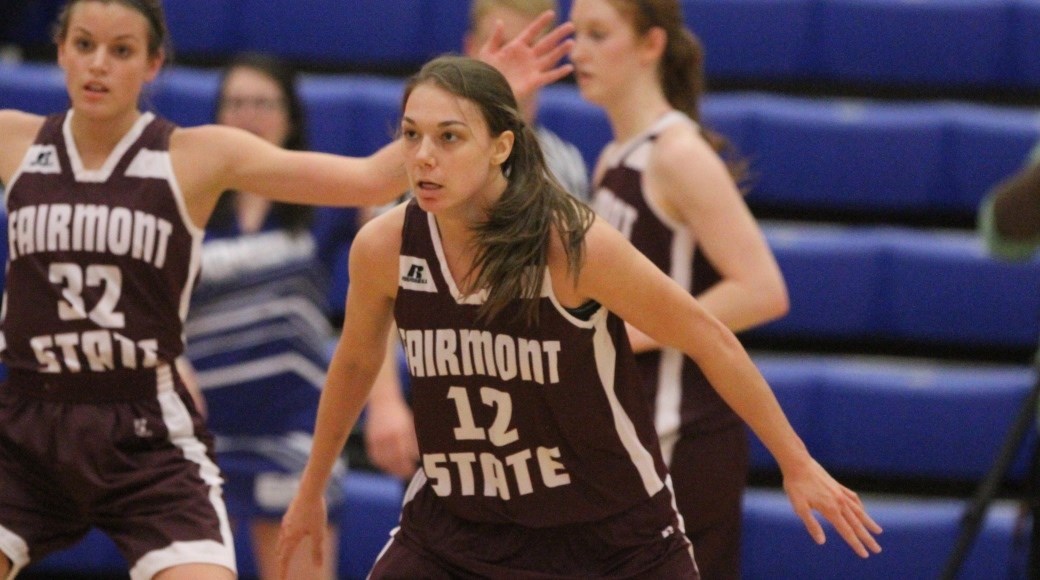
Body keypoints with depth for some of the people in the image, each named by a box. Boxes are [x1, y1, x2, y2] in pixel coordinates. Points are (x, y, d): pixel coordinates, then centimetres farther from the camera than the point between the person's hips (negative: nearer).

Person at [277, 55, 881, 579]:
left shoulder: (576, 243, -23)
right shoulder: (384, 248, -12)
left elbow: (710, 341, -12)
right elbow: (356, 363, 9)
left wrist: (796, 462, -8)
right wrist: (312, 488, 20)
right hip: (456, 524, 3)